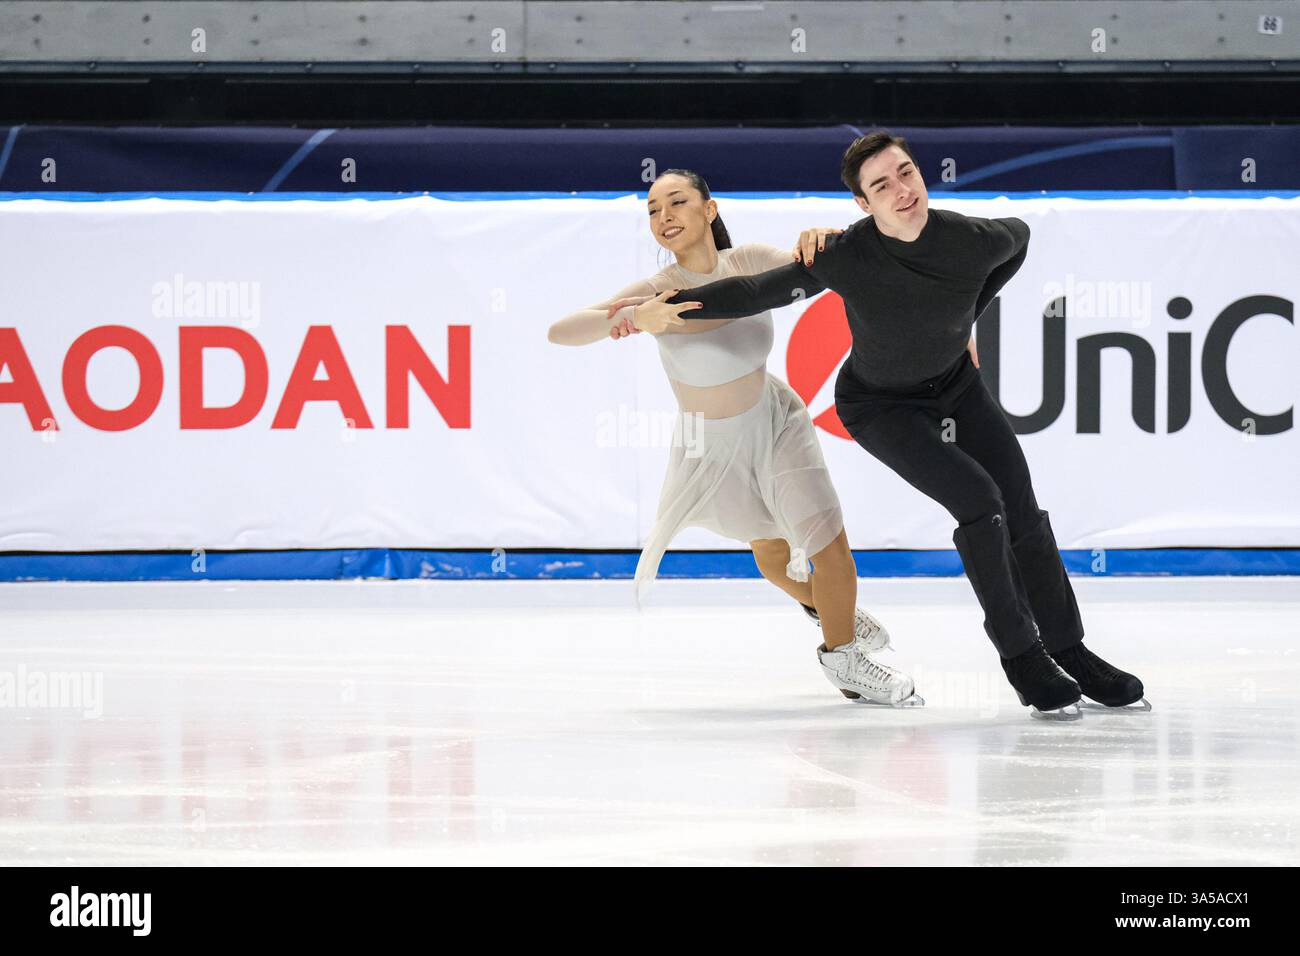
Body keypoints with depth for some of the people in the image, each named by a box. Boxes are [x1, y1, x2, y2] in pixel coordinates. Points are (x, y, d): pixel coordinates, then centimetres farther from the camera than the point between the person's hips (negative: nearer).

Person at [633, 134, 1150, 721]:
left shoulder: (974, 241, -23)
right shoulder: (846, 258, -31)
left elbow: (1018, 237, 1)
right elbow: (761, 290, -25)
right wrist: (673, 307, -35)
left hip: (956, 387, 4)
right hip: (881, 405, -4)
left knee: (1023, 514, 2)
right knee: (977, 499, -21)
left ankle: (1068, 651, 22)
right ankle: (1020, 657, -8)